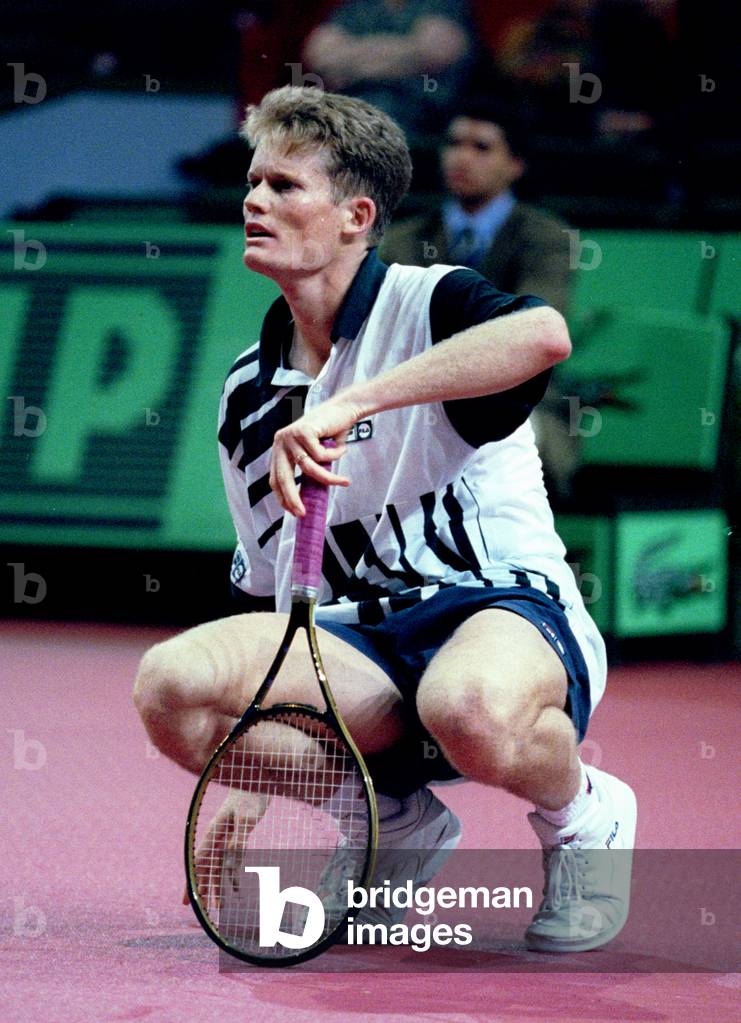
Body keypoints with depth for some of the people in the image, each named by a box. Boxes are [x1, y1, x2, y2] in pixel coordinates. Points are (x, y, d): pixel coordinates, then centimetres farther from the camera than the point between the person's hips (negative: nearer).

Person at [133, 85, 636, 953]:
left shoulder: (429, 305, -3)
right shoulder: (249, 395, 15)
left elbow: (543, 334, -30)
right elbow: (272, 596, 21)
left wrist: (350, 405, -34)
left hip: (503, 606, -5)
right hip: (359, 644, 6)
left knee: (471, 715, -43)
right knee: (172, 683, -23)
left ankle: (579, 812, -4)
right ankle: (400, 817, 1)